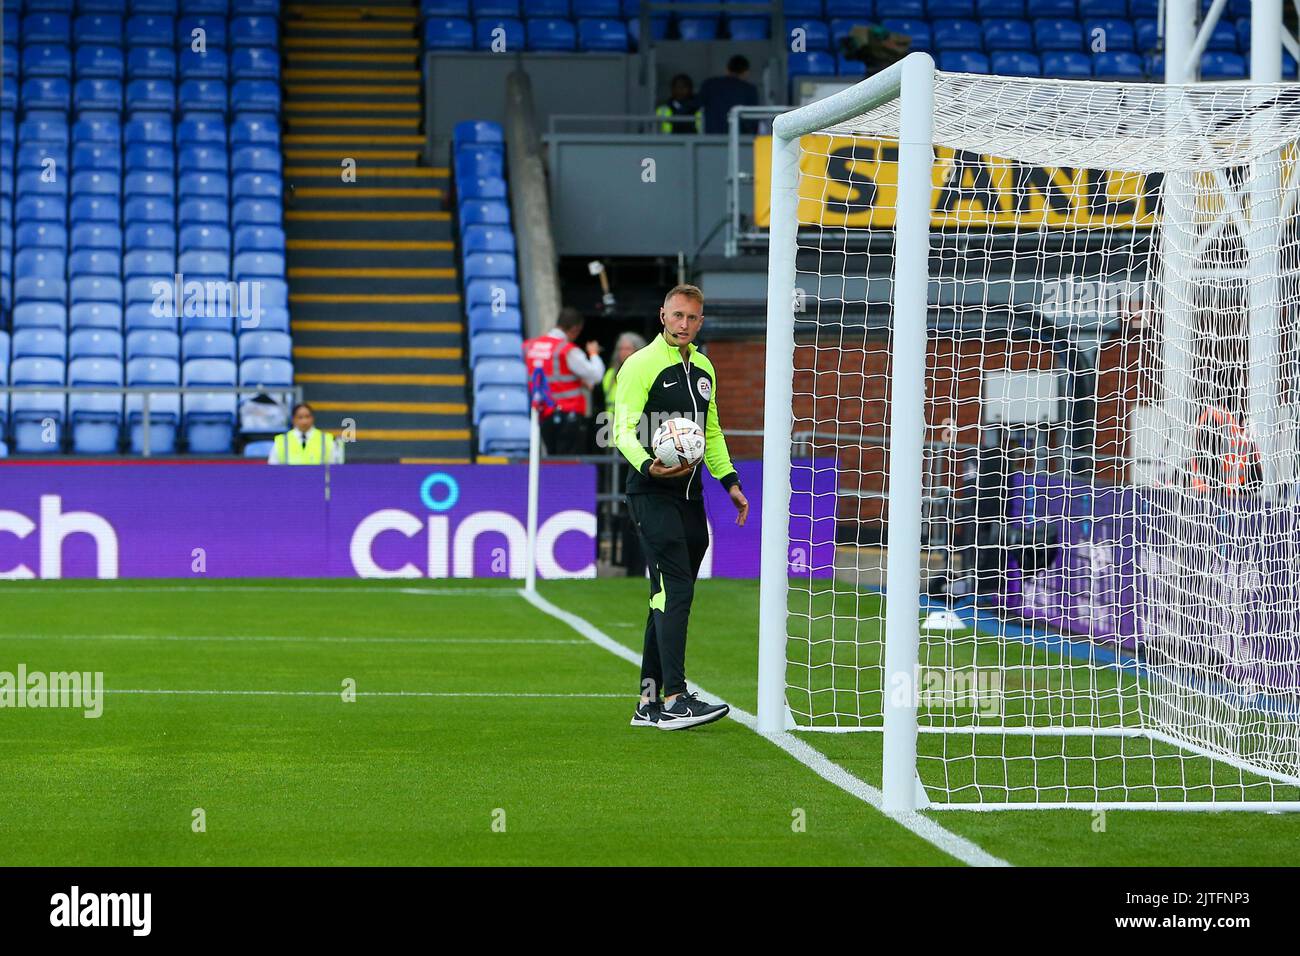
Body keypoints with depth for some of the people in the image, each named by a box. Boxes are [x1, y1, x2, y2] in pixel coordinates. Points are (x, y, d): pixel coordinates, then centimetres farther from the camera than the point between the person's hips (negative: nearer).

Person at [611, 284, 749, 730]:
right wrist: (648, 466, -30)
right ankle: (674, 699, -21)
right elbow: (624, 430, -13)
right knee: (674, 590, -17)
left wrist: (730, 480, 19)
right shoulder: (641, 365, -6)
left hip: (690, 494, 8)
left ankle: (648, 702, 13)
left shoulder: (703, 369, 17)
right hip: (652, 494, -8)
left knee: (671, 598, 8)